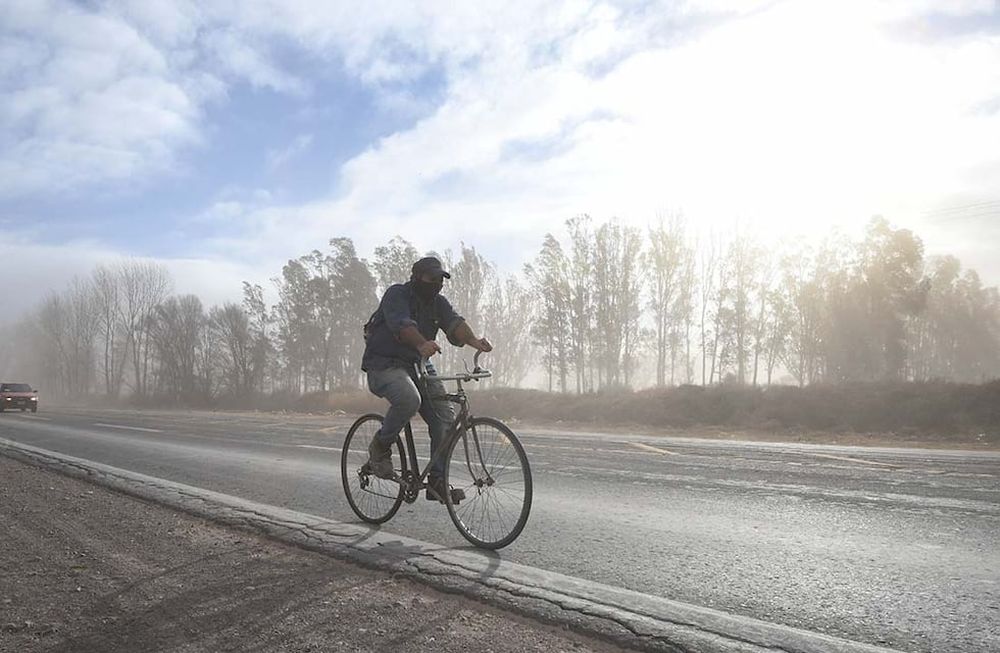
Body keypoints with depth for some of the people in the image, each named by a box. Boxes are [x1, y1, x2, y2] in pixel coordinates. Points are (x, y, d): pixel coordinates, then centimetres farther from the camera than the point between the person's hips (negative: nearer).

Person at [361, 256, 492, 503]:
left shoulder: (438, 302, 9)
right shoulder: (397, 295, -10)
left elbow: (454, 322, -11)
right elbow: (402, 324, -30)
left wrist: (474, 340, -33)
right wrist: (422, 344, -50)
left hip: (418, 366, 6)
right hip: (385, 365, -6)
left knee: (445, 418, -9)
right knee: (409, 399, -36)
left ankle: (437, 481, 0)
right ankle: (380, 446, -9)